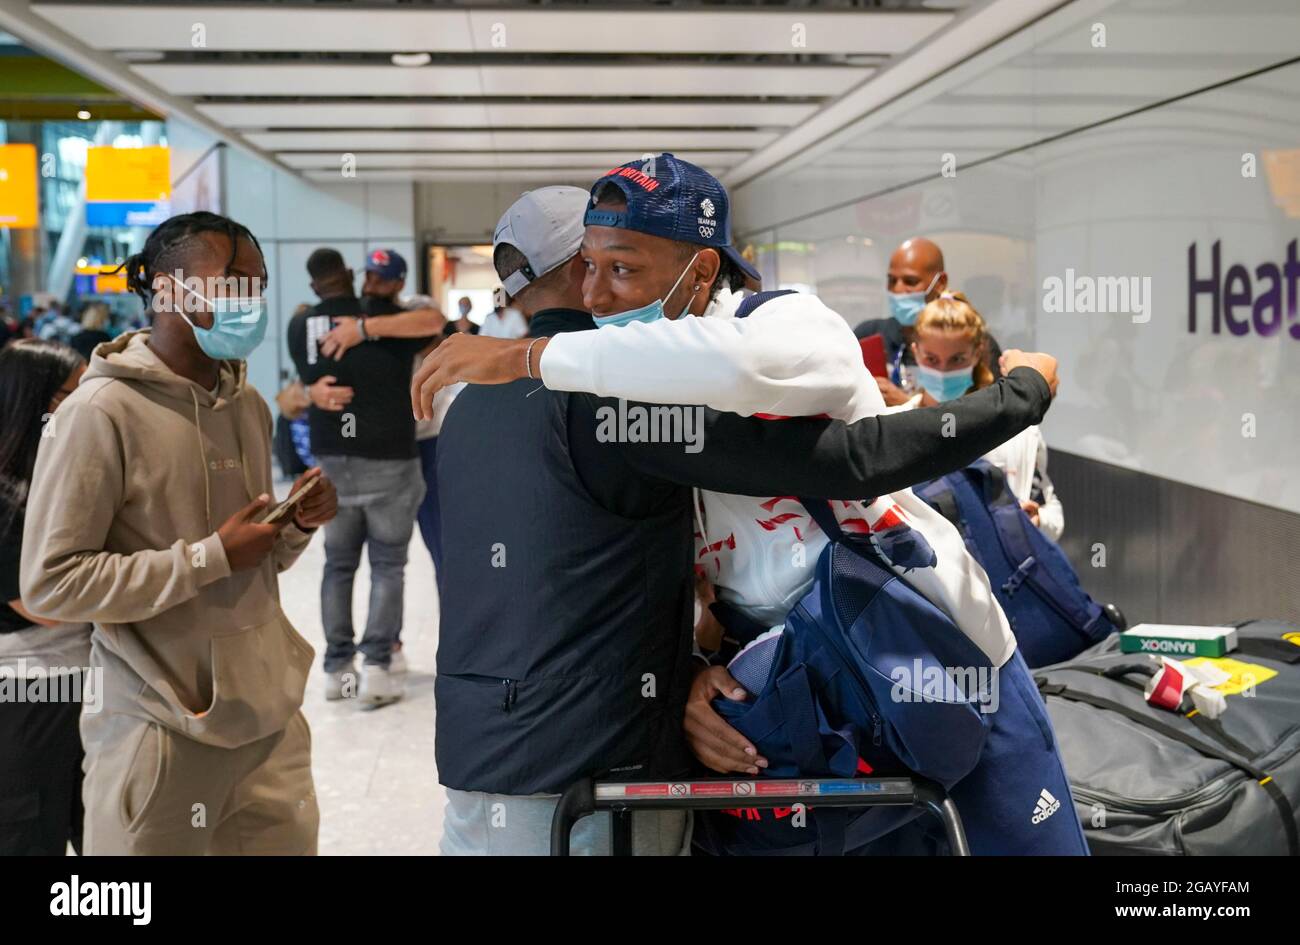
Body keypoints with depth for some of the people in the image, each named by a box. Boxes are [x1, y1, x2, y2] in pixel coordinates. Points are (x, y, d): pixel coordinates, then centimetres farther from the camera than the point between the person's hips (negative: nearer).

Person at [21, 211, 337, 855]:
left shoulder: (250, 404, 9)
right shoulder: (102, 411, -14)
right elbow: (49, 582, -18)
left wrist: (297, 526, -4)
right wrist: (213, 556, -19)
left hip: (270, 716, 6)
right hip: (161, 734, -6)